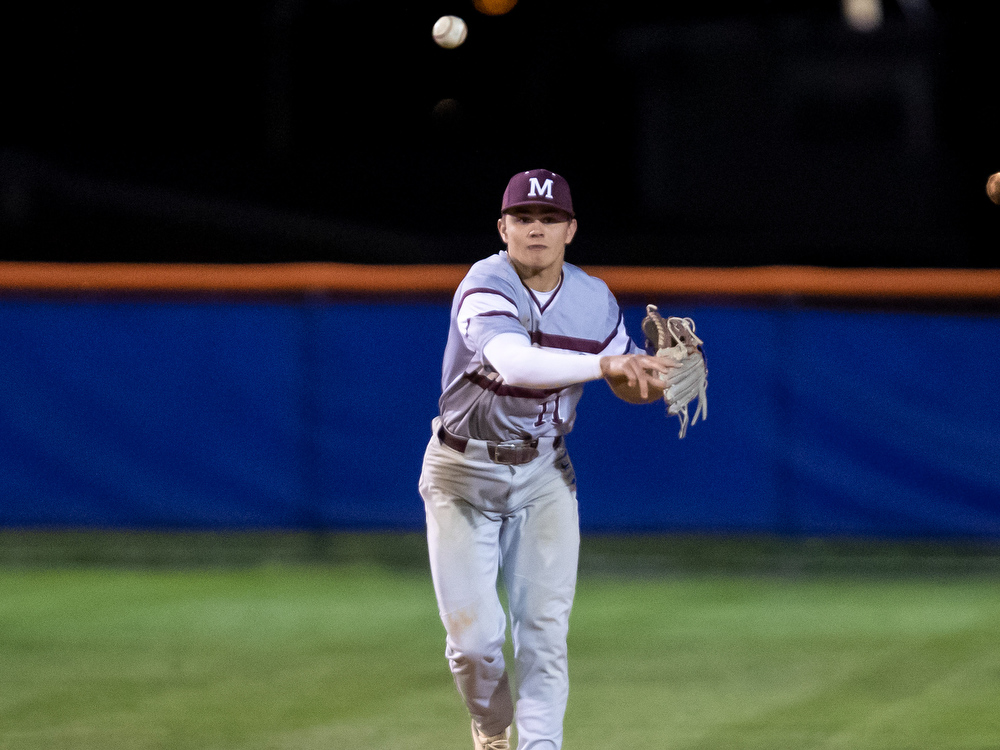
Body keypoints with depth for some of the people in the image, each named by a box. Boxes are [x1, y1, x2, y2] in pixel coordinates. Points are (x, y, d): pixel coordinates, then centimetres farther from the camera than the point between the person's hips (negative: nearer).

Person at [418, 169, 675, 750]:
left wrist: (661, 371, -17)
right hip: (463, 473, -3)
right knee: (474, 637, -2)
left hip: (544, 474, 3)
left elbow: (634, 385, 7)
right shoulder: (485, 287, -21)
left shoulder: (594, 300, -3)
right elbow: (513, 362, -41)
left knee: (544, 632, -6)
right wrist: (603, 364, -53)